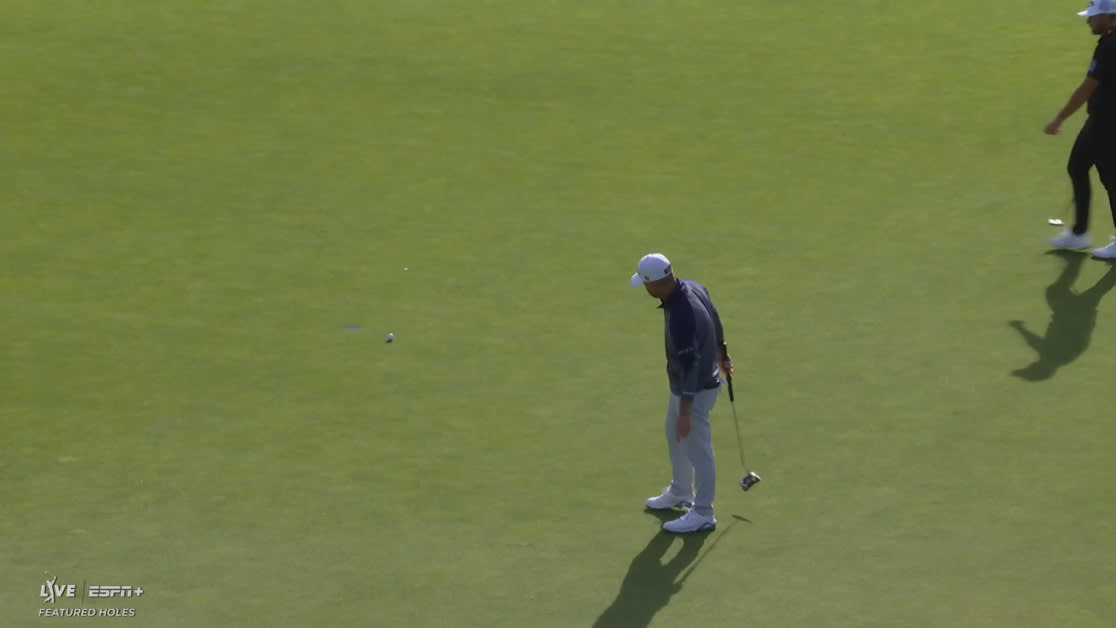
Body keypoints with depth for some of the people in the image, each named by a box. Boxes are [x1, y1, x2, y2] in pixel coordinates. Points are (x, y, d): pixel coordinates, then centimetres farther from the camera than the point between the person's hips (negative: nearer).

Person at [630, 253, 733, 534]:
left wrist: (685, 411, -27)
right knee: (675, 437, 27)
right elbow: (715, 322, 8)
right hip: (682, 385, 10)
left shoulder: (681, 317, -36)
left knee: (697, 449, 5)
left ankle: (703, 513, 18)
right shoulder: (693, 287, -9)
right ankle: (680, 492, 46)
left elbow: (690, 365, -32)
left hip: (696, 390, -10)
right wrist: (722, 355, 25)